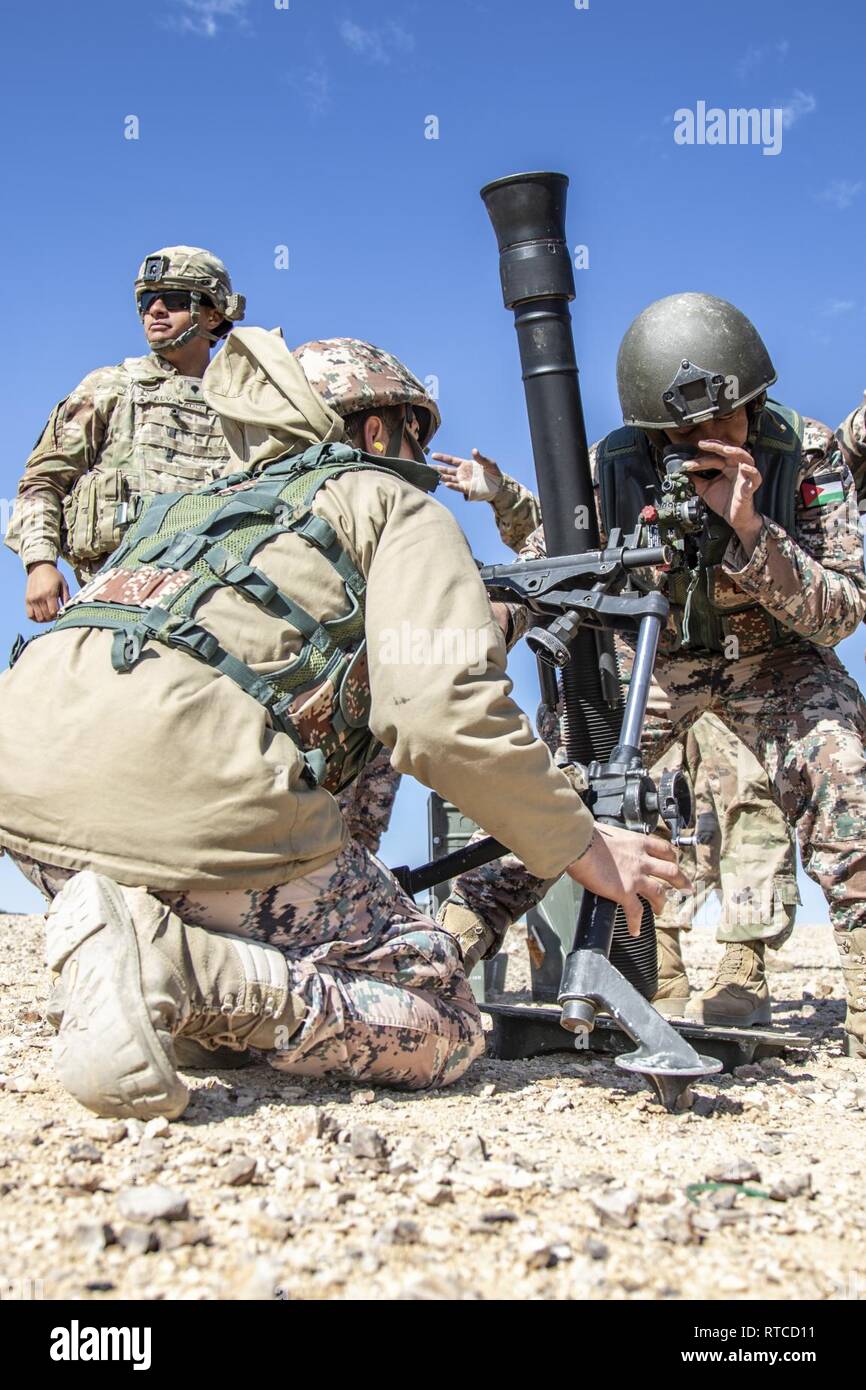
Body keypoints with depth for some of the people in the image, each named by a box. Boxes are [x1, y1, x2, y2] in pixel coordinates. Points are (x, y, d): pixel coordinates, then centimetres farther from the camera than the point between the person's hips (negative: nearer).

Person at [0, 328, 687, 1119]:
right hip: (175, 777, -8)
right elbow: (444, 713, -4)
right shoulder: (397, 505, 12)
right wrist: (584, 847, 4)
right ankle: (168, 965, -17)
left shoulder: (195, 503, 34)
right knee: (436, 1027, 2)